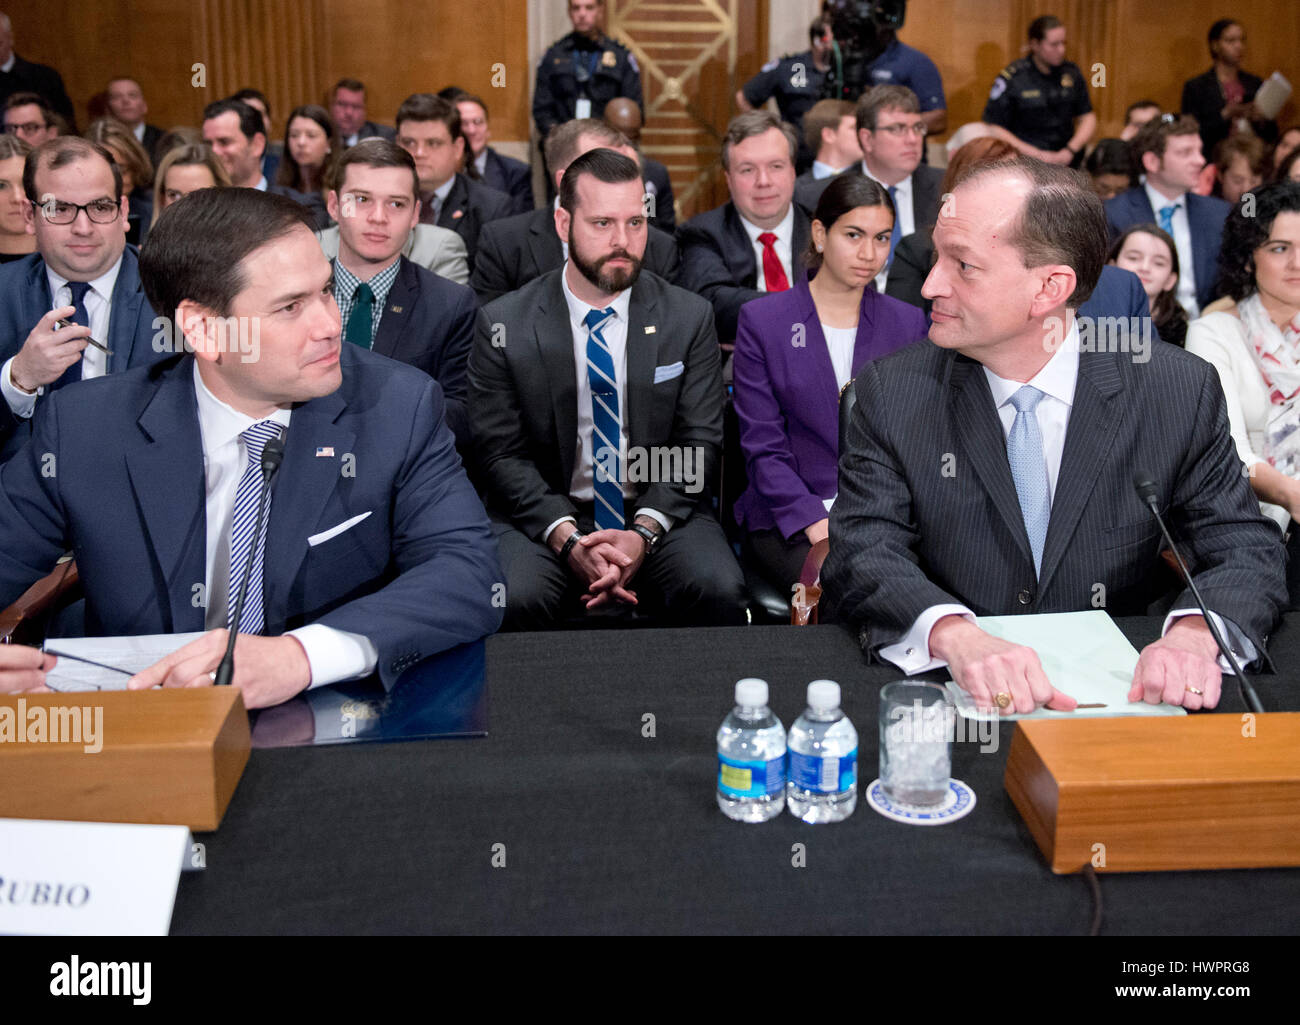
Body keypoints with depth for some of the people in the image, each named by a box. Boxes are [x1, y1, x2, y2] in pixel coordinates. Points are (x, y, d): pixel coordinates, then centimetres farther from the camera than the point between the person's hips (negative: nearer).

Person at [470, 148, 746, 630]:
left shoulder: (690, 317, 3)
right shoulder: (502, 324, -1)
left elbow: (697, 443, 0)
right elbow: (502, 453, -3)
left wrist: (644, 532, -17)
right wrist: (567, 538, -19)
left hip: (658, 514, 1)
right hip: (544, 516, -1)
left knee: (719, 590, -28)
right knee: (513, 598, -31)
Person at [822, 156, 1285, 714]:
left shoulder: (1181, 391, -2)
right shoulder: (890, 392, -2)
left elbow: (1245, 548, -1)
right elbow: (862, 554, -10)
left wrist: (1194, 633, -24)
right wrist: (955, 636, -31)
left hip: (1111, 691, 1)